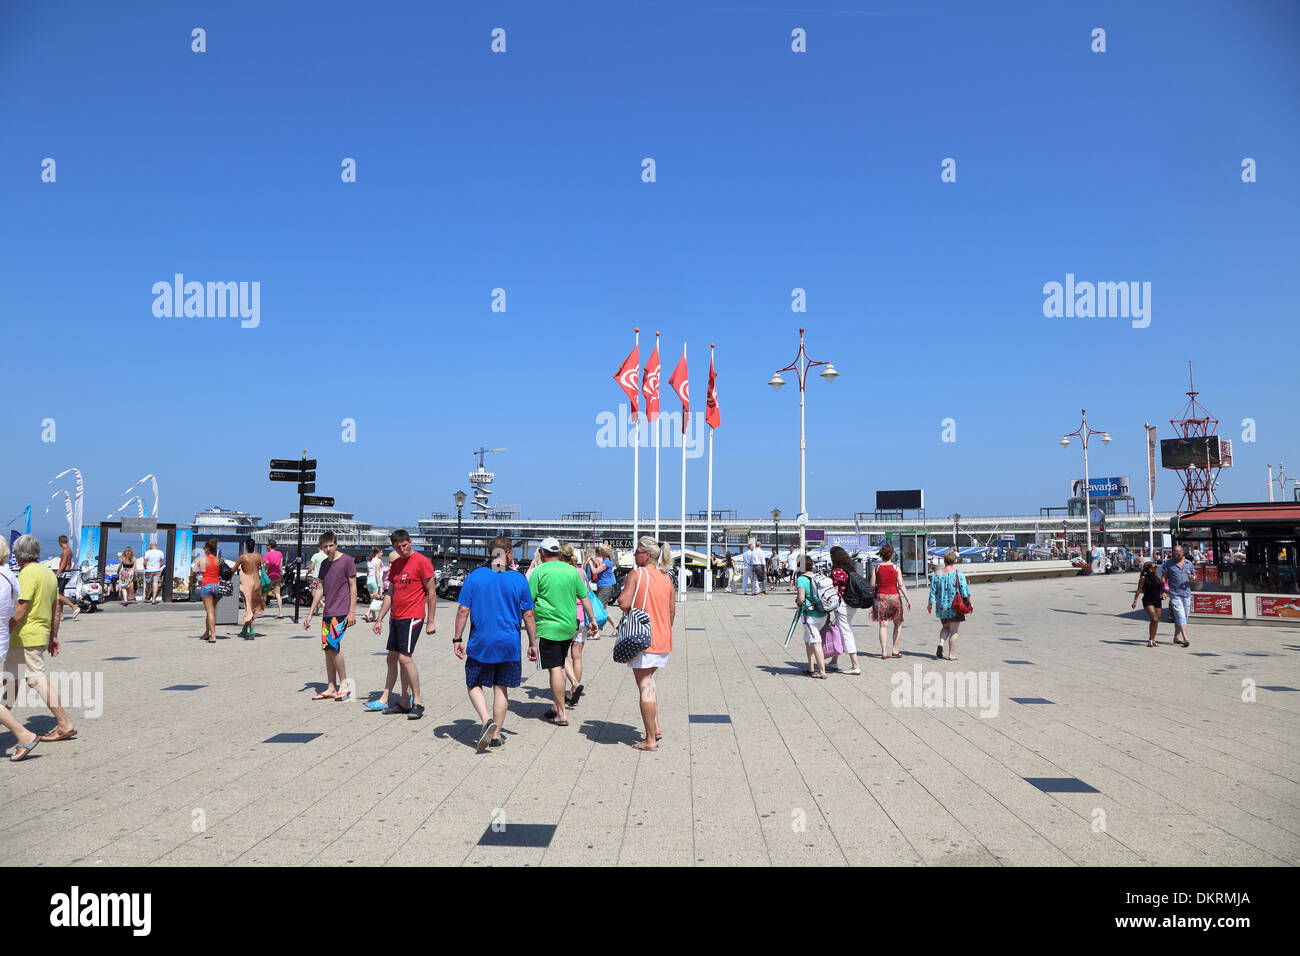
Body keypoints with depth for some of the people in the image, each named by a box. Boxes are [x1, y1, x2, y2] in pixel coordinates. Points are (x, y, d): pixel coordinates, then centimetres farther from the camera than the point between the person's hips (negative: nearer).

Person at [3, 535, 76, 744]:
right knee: (11, 678, 19)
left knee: (37, 680, -8)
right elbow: (56, 608, 17)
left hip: (26, 636, -9)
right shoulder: (48, 572, 14)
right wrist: (53, 636, 21)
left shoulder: (28, 573, -14)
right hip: (42, 634, 9)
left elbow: (21, 609, -20)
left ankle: (65, 725, -9)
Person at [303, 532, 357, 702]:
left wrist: (352, 612, -12)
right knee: (327, 649, 6)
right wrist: (310, 614, 15)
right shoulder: (324, 564, 14)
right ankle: (331, 688, 11)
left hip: (341, 612, -7)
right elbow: (320, 590, 18)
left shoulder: (347, 561, -6)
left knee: (333, 646, -15)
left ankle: (344, 684, -3)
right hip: (327, 612, 7)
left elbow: (353, 587, -6)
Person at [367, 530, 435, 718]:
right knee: (392, 658, 9)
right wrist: (379, 619, 17)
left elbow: (432, 593, -9)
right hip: (396, 617, 9)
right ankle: (404, 702, 15)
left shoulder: (422, 562, -8)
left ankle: (418, 702, -6)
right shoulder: (395, 564, 15)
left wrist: (430, 621, -11)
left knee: (404, 657, -15)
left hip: (412, 617, -8)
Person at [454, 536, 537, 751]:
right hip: (509, 644, 1)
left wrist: (457, 639, 3)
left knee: (474, 685, 13)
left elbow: (463, 610, -5)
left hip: (480, 643, -1)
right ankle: (496, 735, 16)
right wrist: (532, 643, 9)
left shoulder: (475, 576, -4)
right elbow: (528, 615, 1)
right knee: (501, 688, 13)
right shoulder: (519, 579, -2)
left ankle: (487, 720, -9)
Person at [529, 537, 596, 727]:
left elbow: (528, 600, -7)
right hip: (569, 626, 6)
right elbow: (584, 597, 11)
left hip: (549, 627, -6)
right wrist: (592, 619, 19)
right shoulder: (572, 570, 8)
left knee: (555, 668, -3)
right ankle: (556, 705, 23)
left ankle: (562, 714, -2)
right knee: (560, 666, 17)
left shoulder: (539, 571, -7)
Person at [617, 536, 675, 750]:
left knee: (645, 687, -1)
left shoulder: (636, 575, -11)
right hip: (663, 640, 7)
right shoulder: (666, 578, 9)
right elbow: (672, 610, 14)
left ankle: (650, 740, 3)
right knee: (649, 682, 23)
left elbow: (624, 603, -19)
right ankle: (656, 727, 18)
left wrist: (623, 591, 2)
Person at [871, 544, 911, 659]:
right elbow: (901, 585, -6)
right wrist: (908, 599, -3)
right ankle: (895, 650, 13)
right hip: (894, 596, -1)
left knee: (883, 625, 3)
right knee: (898, 624, 17)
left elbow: (872, 585, -1)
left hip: (880, 596, 1)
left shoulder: (876, 567, 1)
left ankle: (884, 652, -5)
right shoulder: (895, 567, -3)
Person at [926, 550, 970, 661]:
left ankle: (941, 644, -3)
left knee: (945, 627, 20)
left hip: (941, 606, 3)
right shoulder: (957, 573, -8)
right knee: (953, 631, 6)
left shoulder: (937, 575, 0)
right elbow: (964, 588, -11)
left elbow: (933, 591, 1)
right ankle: (952, 655, 8)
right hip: (955, 606, -3)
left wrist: (930, 605, 10)